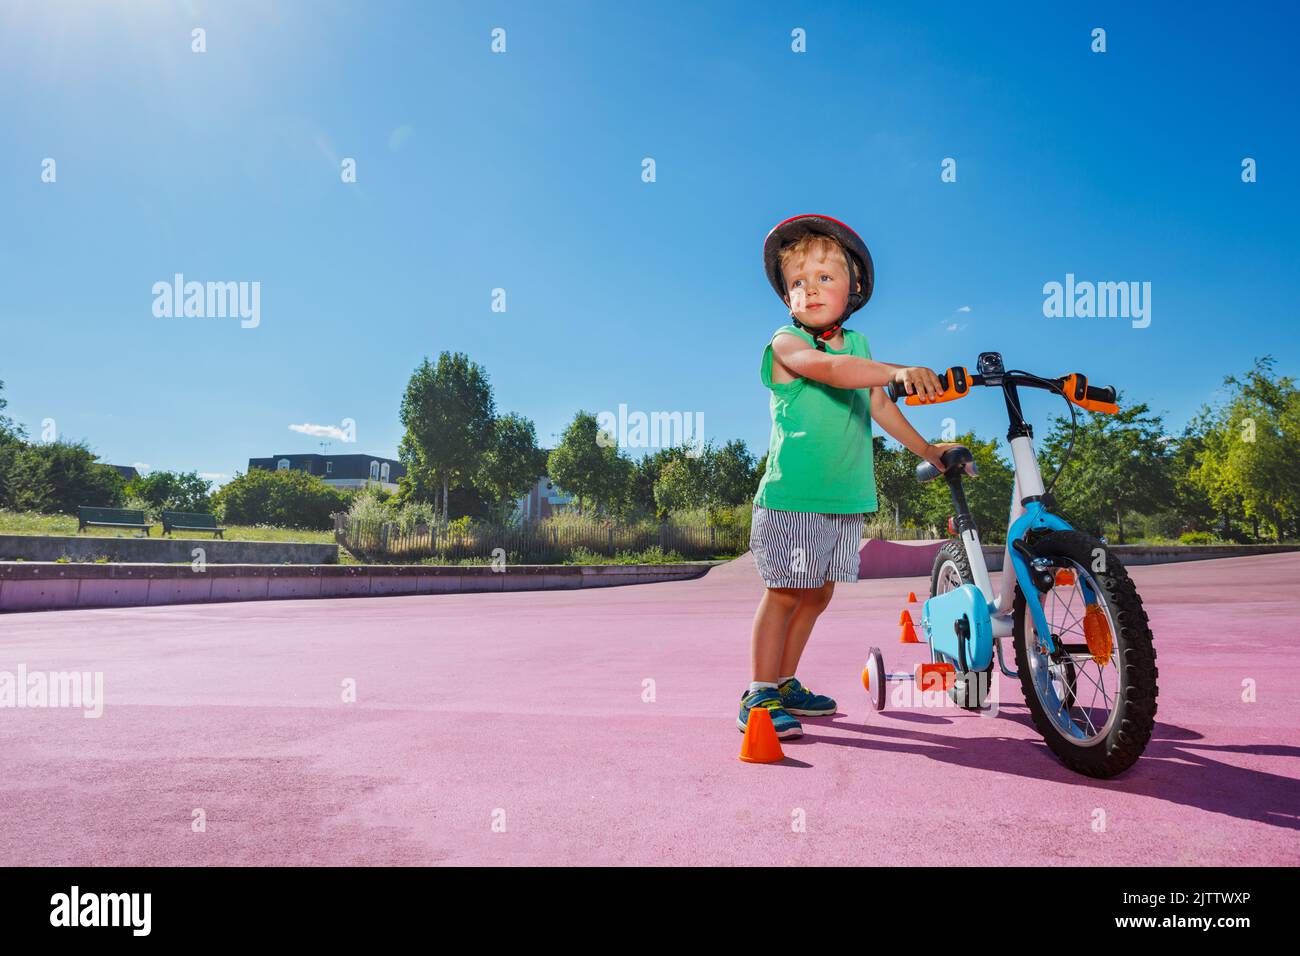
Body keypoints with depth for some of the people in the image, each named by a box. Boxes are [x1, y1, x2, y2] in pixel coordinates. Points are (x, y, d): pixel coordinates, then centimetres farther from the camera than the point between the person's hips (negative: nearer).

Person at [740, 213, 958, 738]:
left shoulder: (857, 345, 13)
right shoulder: (787, 343, -8)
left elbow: (879, 404, 24)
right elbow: (829, 369, -29)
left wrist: (927, 449, 30)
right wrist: (898, 371, -43)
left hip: (846, 498, 7)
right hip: (792, 496, -7)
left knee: (817, 593, 12)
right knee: (784, 592, -4)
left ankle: (784, 683, 27)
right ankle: (759, 695, 6)